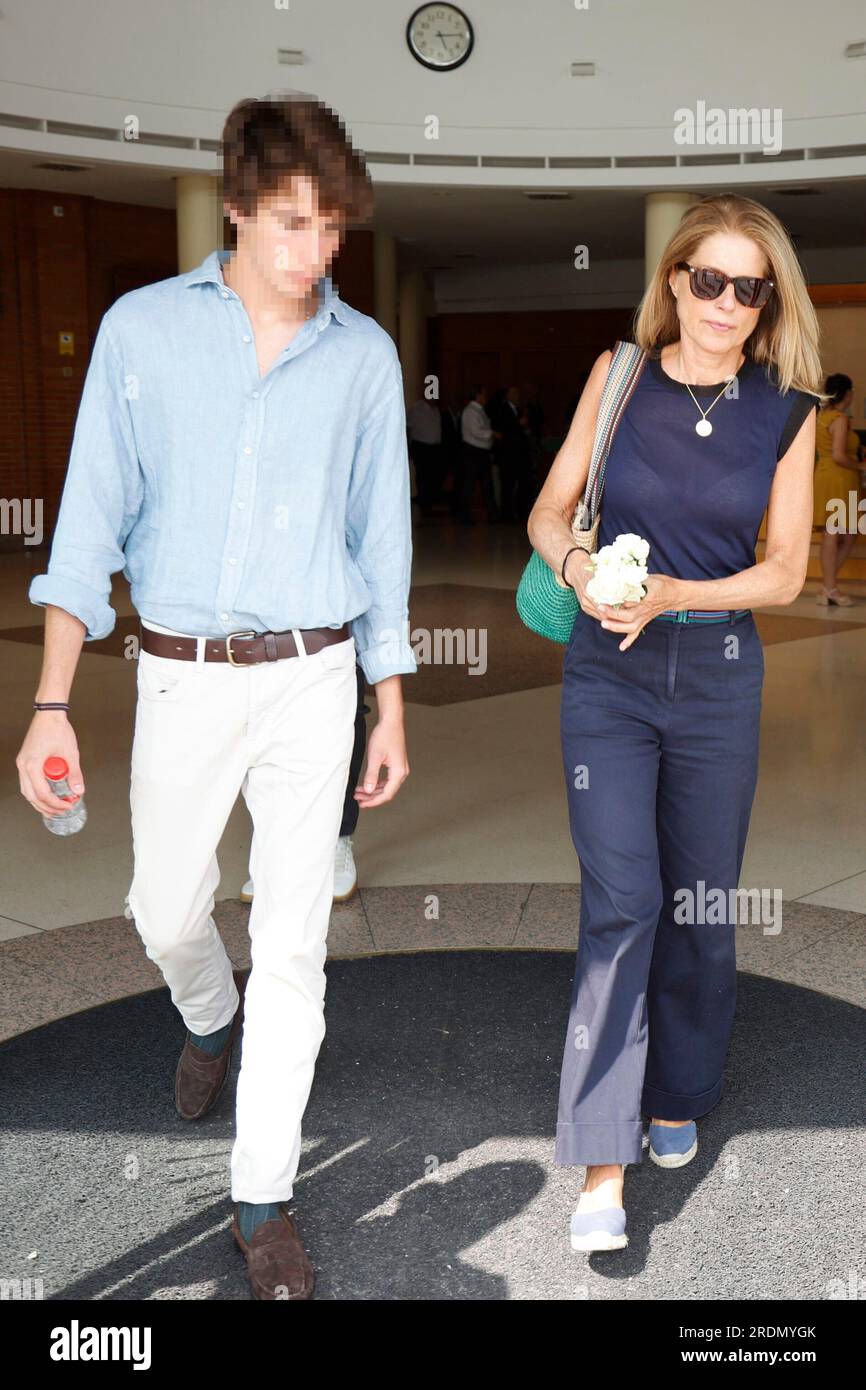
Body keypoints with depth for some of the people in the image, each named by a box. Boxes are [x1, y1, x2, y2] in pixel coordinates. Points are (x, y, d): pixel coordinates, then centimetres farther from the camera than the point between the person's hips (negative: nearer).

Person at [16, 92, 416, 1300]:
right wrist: (51, 704, -10)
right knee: (166, 912, 14)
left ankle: (264, 1202, 13)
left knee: (293, 941, 0)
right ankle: (211, 1020, 50)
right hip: (183, 677, 0)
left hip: (314, 677, 0)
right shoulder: (143, 329, -1)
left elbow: (381, 534, 8)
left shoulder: (364, 354, 2)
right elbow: (93, 518, -3)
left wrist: (391, 712, 8)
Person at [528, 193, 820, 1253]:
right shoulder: (620, 375, 0)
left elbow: (785, 571, 0)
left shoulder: (787, 411, 1)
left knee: (700, 907, 11)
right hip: (608, 674, -1)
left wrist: (672, 594, -15)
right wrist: (576, 565, -18)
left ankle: (678, 1099, 35)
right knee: (621, 904, -8)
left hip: (718, 675, 1)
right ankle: (602, 1164, -2)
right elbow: (549, 510, 4)